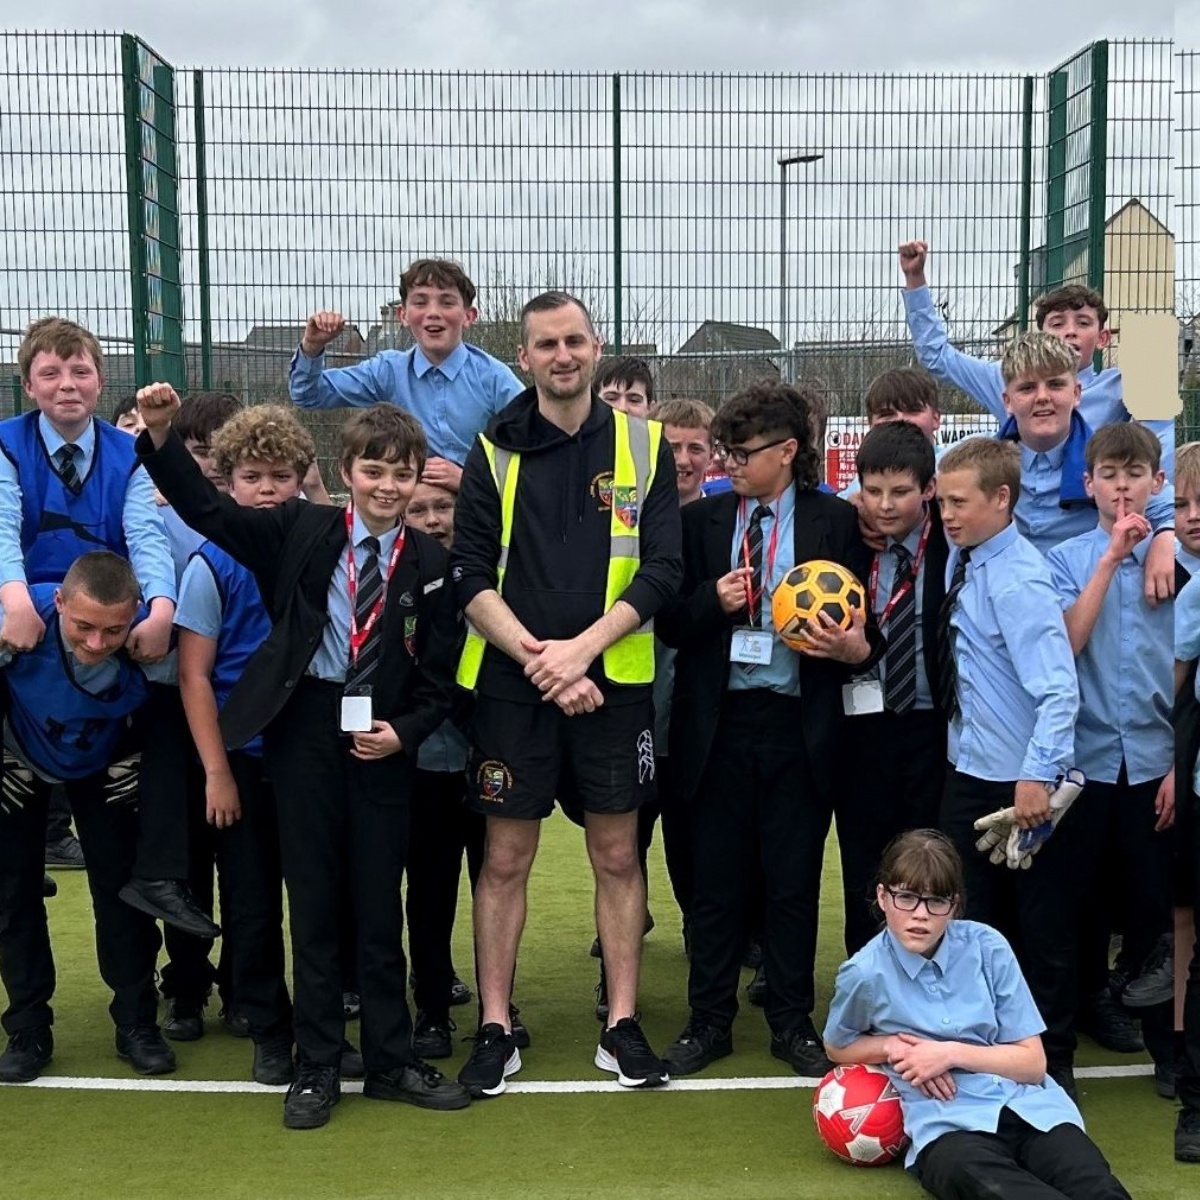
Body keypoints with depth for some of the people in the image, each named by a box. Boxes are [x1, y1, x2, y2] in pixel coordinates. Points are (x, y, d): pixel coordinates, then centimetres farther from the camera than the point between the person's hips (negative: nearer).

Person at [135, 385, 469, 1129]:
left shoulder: (431, 563, 1)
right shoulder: (301, 530, 1)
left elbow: (439, 674, 4)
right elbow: (208, 510, -2)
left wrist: (403, 731, -10)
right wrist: (161, 435, -14)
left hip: (384, 739, 0)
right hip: (306, 727, 0)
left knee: (379, 904, 9)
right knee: (313, 900, 7)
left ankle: (391, 1061, 22)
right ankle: (317, 1067, 19)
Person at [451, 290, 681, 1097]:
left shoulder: (644, 446, 4)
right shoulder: (494, 451, 3)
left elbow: (663, 570, -3)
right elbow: (472, 577, -2)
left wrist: (579, 648, -13)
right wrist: (535, 657, -14)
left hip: (614, 680, 1)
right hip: (512, 685, 0)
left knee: (618, 856, 7)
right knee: (505, 858, 5)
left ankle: (623, 1027, 18)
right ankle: (496, 1030, 16)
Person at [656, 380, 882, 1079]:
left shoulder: (836, 522, 1)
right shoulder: (702, 521, 7)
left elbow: (862, 621, 3)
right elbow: (671, 622, 5)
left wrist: (856, 648, -18)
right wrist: (712, 600, -13)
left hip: (800, 725, -1)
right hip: (719, 721, 2)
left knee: (795, 881, 7)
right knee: (716, 878, 8)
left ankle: (793, 1024, 22)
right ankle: (709, 1021, 22)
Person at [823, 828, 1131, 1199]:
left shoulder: (987, 947, 3)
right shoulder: (865, 973, -1)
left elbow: (1033, 1063, 6)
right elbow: (837, 1047, 21)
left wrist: (952, 1053, -8)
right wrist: (891, 1045, 0)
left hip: (1027, 1104, 2)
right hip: (947, 1120, -2)